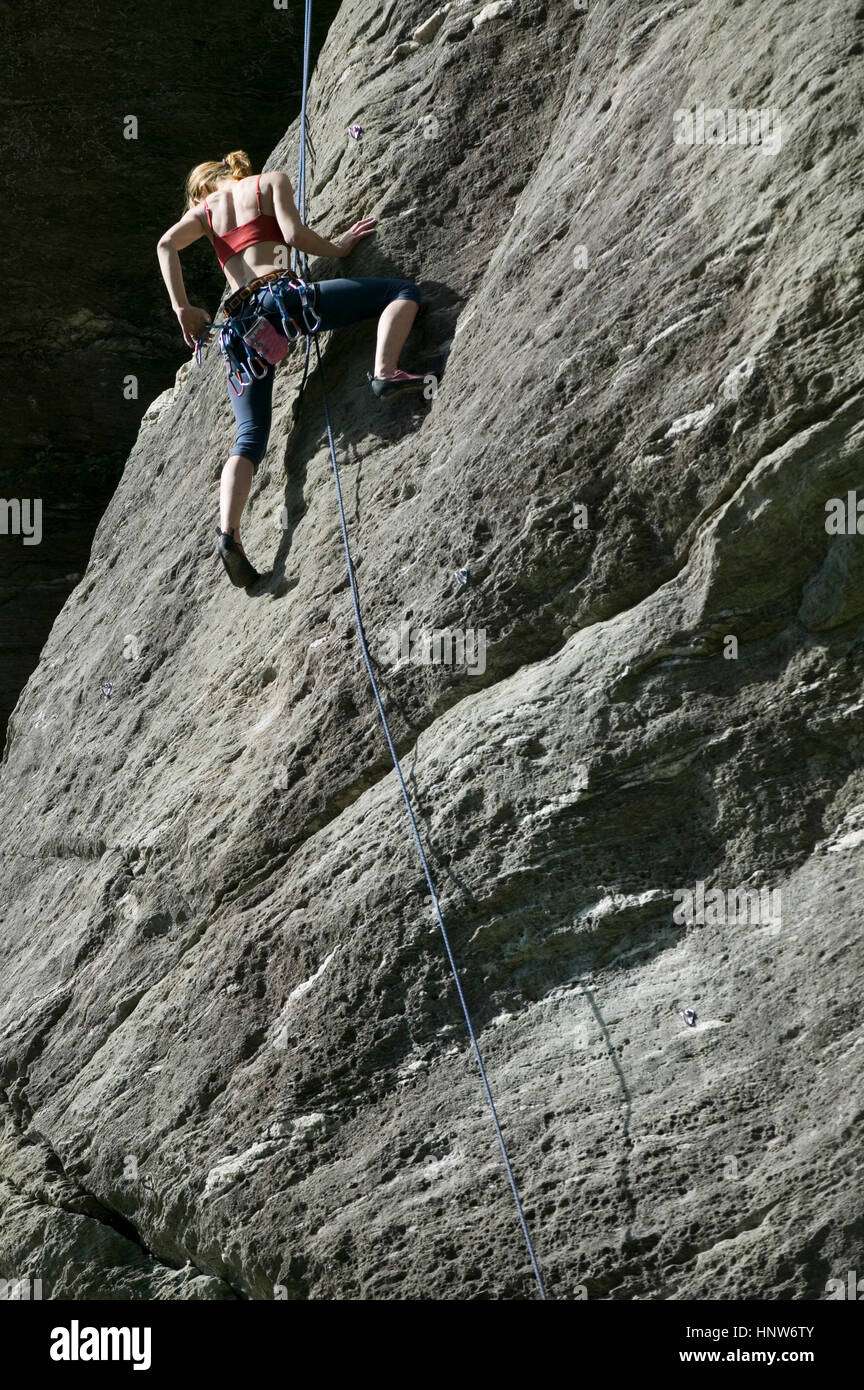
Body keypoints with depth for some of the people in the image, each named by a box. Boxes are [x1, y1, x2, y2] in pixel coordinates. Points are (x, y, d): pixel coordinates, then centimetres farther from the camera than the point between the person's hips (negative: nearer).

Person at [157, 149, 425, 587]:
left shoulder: (207, 208, 25)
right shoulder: (271, 181, 17)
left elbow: (167, 244, 9)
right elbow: (294, 234, 0)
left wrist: (183, 309, 12)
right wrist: (339, 247, 15)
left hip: (240, 322, 4)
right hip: (279, 294, -4)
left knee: (249, 439, 4)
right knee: (404, 290, 3)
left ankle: (228, 532, -17)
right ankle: (385, 372, -22)